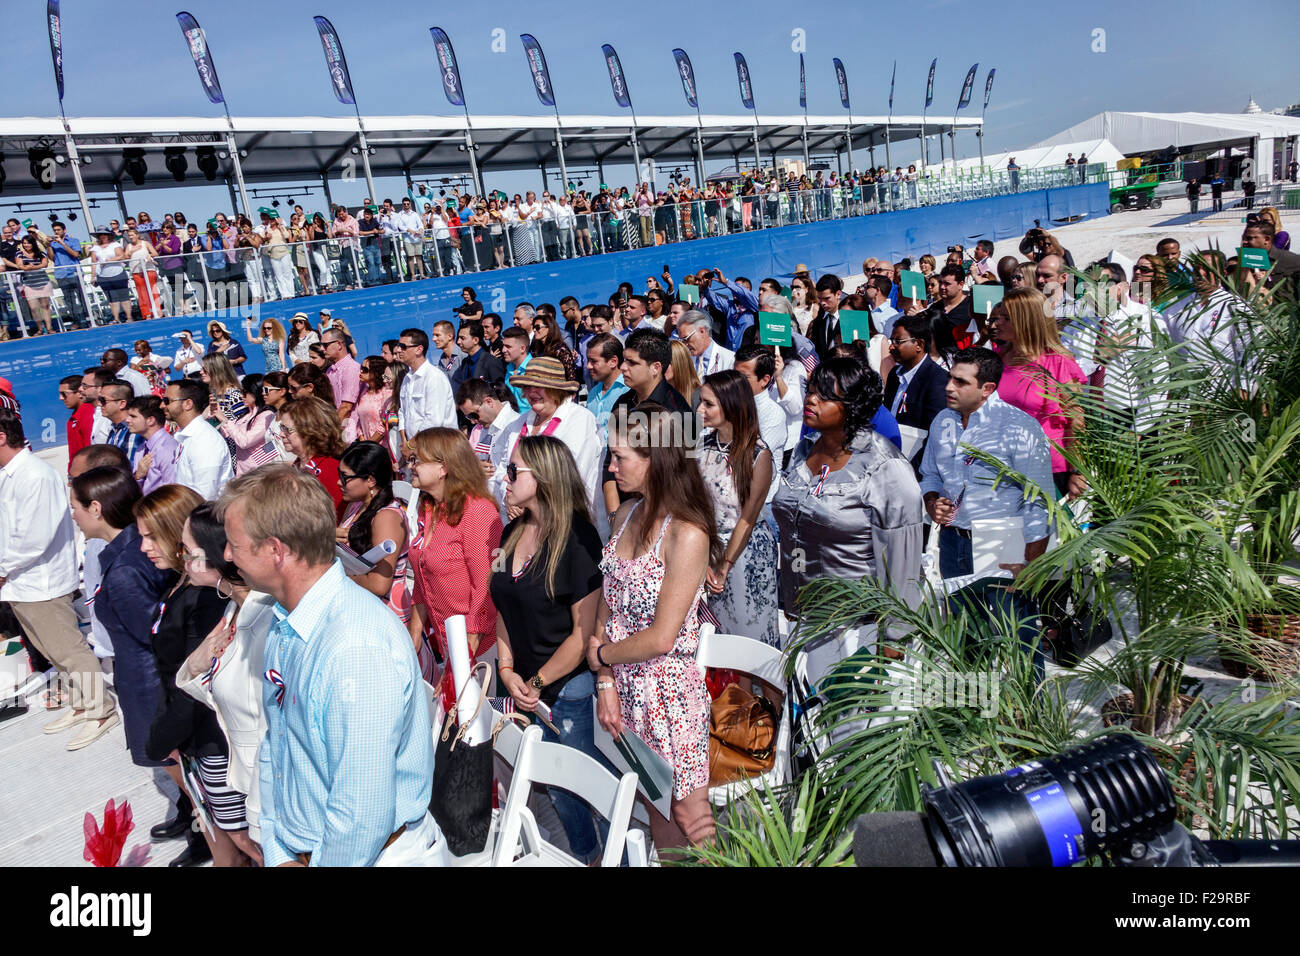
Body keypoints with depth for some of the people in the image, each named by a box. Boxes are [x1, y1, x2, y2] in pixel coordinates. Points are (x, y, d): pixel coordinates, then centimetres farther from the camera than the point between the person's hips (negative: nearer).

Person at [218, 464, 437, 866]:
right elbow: (273, 745, 9)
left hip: (367, 855, -6)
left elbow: (361, 812, -24)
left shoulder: (359, 651, -27)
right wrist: (276, 854, 5)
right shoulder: (283, 623, 2)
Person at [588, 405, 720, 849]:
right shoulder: (626, 514, 3)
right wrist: (606, 682, -4)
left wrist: (601, 655, -5)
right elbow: (607, 605, 4)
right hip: (622, 686, 7)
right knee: (650, 811, 17)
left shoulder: (687, 534, -20)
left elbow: (661, 637, -20)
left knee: (687, 818, 7)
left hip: (667, 691, -6)